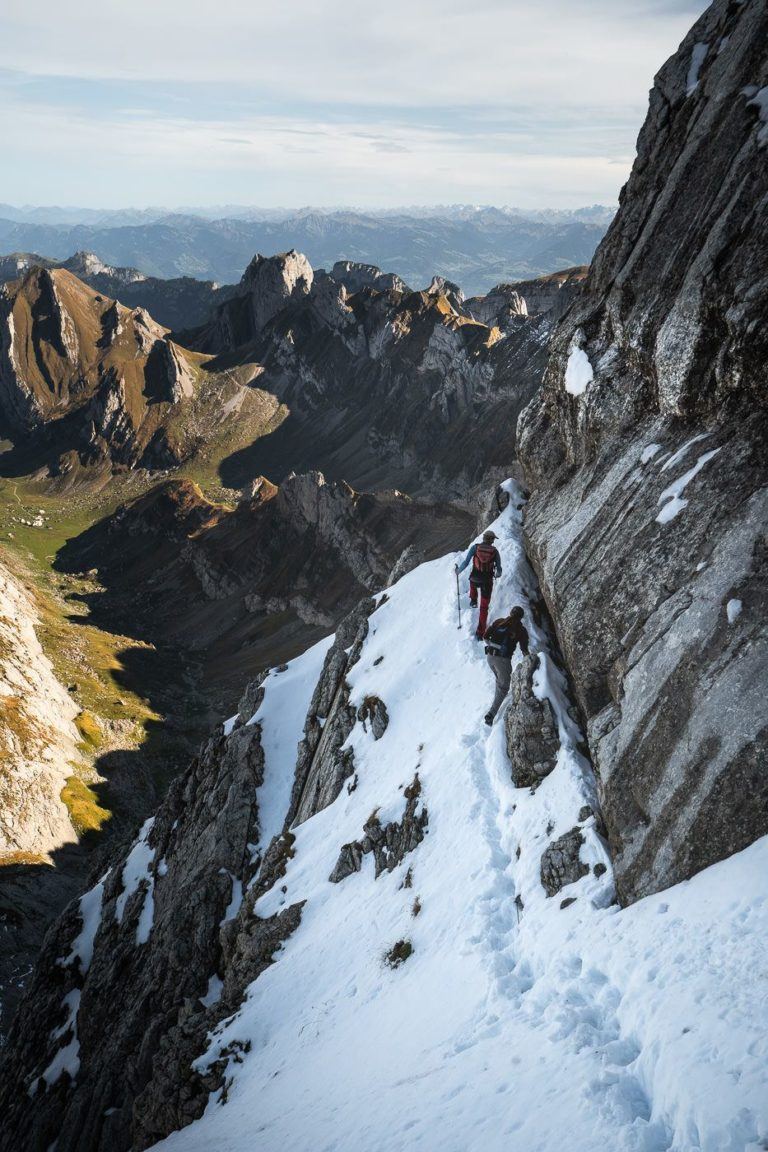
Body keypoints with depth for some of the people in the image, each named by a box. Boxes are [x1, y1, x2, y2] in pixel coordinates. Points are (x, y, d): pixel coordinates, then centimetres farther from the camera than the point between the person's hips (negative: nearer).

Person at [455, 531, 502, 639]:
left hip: (475, 579, 0)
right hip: (487, 581, 0)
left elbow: (466, 562, -8)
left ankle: (473, 600, 53)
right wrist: (498, 574, 25)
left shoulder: (475, 547, -6)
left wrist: (458, 570, 11)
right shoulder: (495, 551, -4)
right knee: (484, 608, 8)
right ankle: (480, 633, 5)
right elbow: (499, 569, 1)